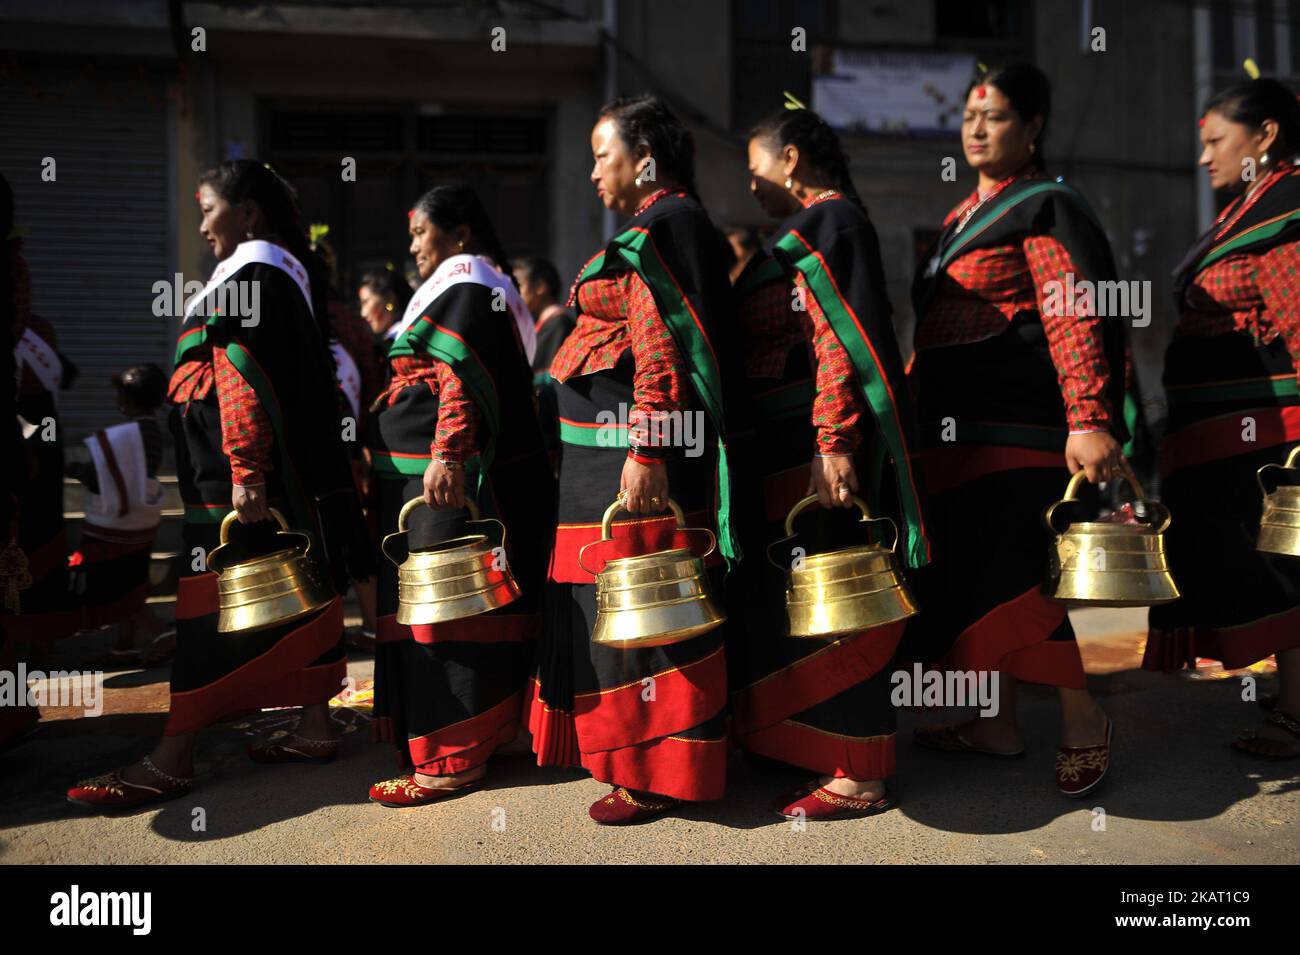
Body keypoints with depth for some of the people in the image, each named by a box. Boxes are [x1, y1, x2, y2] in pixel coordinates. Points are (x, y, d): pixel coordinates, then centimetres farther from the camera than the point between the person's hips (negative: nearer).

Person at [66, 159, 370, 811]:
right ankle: (315, 727, 18)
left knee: (209, 605, -8)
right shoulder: (290, 270, 19)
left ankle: (173, 758, -4)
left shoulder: (248, 275, -11)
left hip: (232, 480, -10)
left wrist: (244, 472, -24)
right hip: (296, 471, 10)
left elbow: (244, 383, -20)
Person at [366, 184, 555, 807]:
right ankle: (465, 738, 26)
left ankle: (453, 759, -2)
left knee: (448, 611, -8)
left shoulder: (466, 289, -11)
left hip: (444, 480, -11)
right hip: (427, 478, 11)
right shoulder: (458, 288, 22)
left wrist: (447, 456, -30)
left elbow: (465, 382, -22)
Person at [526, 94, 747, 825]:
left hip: (635, 447, -11)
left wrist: (646, 451, -25)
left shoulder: (664, 225, -11)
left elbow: (662, 350, -20)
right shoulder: (664, 226, 21)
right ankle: (640, 753, 28)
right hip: (609, 446, 11)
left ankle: (660, 774, 5)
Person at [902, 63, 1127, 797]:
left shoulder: (1046, 208, -6)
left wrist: (1089, 421, -26)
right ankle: (1000, 725, 23)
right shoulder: (963, 217, 19)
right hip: (959, 432, 9)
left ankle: (1084, 723, 10)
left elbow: (1075, 321, -17)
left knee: (1023, 577, -8)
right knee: (975, 578, 12)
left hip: (1020, 432, -9)